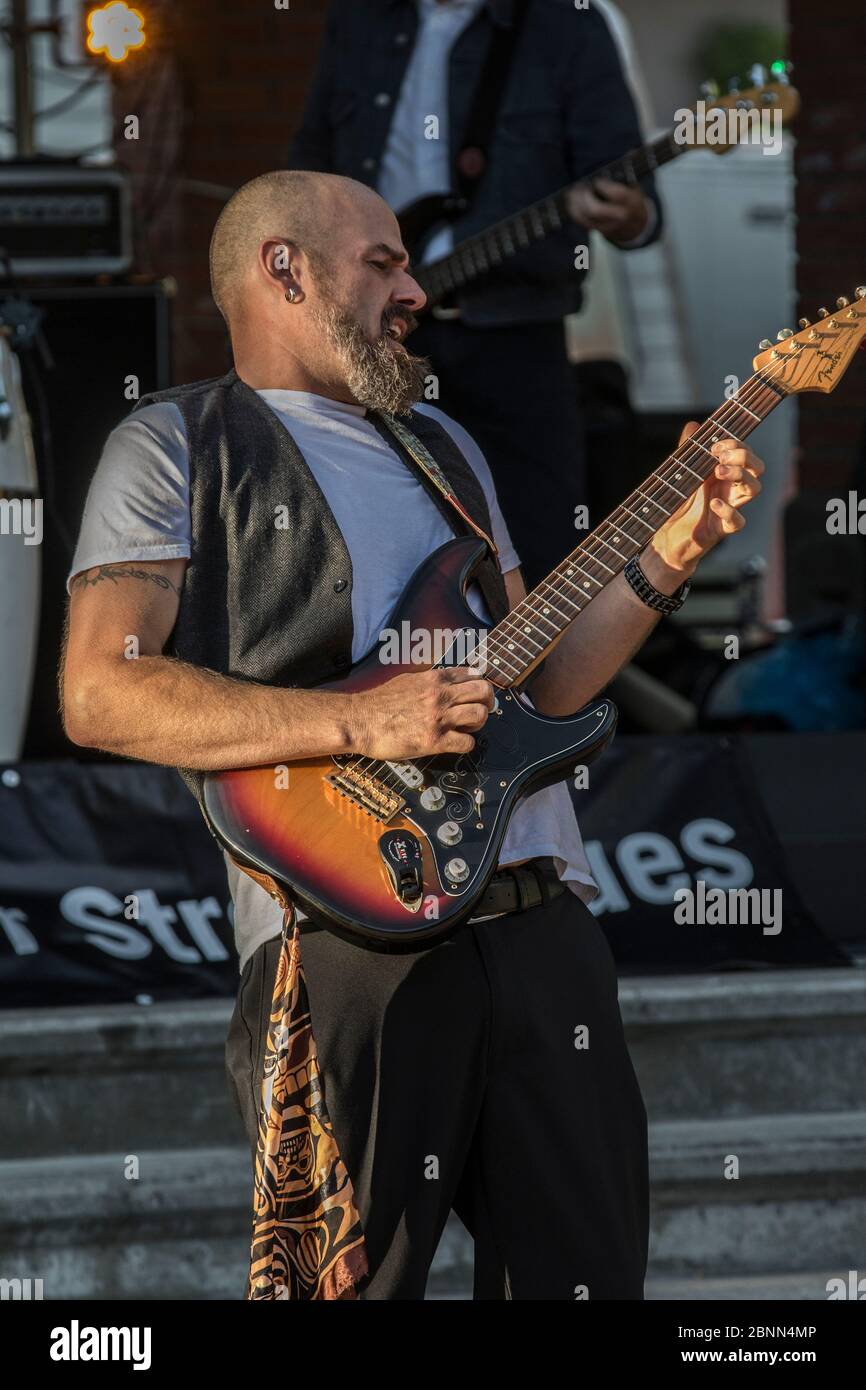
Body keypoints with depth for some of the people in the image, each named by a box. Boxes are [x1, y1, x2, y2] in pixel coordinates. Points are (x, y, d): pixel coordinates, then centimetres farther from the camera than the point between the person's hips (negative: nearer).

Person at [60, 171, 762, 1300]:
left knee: (587, 1275, 2)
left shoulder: (443, 447, 28)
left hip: (541, 921, 6)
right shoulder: (177, 444, 6)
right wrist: (360, 723, -14)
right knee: (355, 1281, -9)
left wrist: (668, 554, 12)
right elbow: (100, 695, -8)